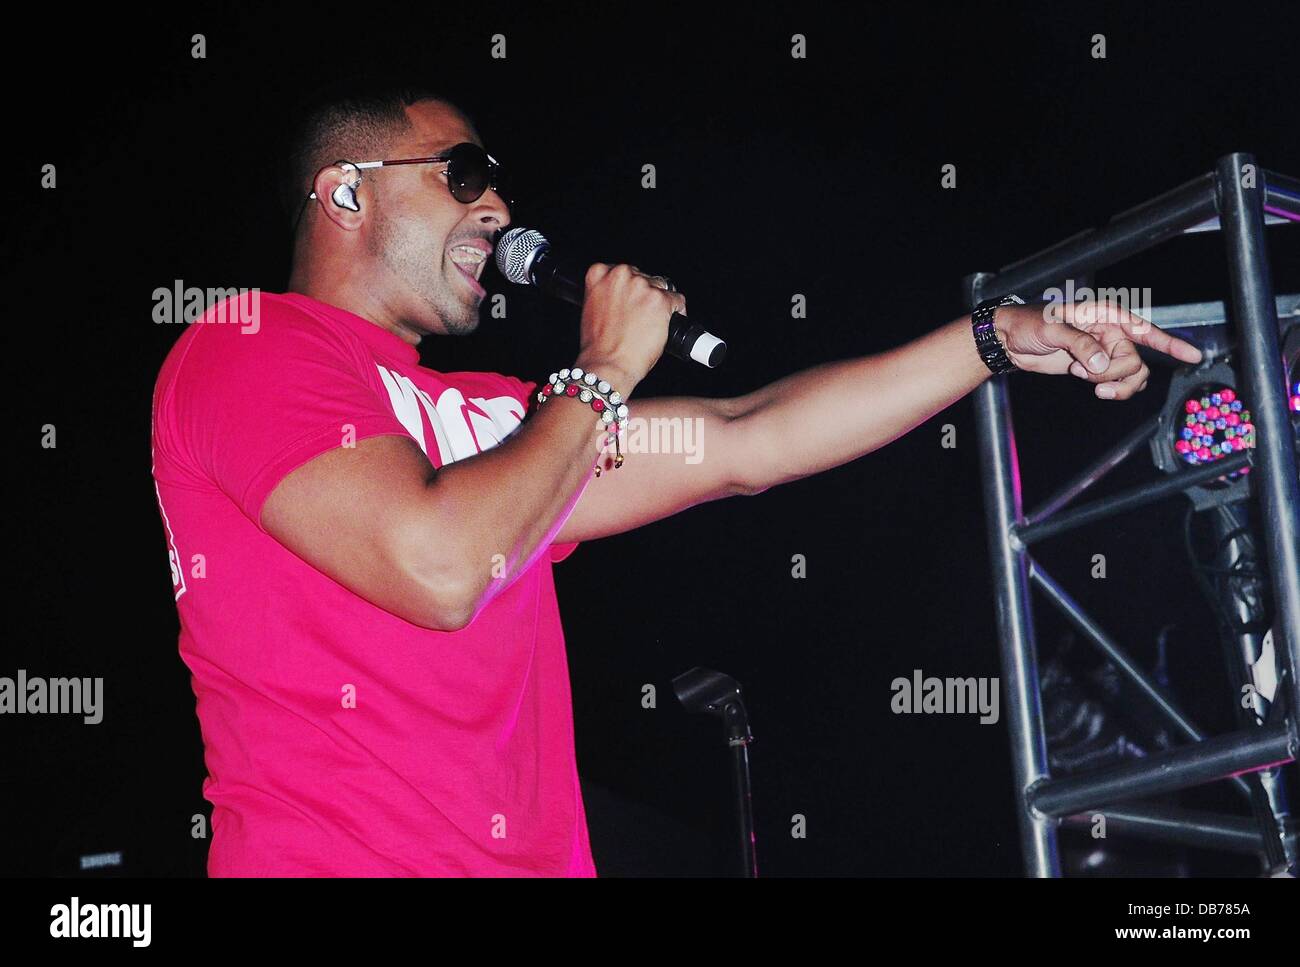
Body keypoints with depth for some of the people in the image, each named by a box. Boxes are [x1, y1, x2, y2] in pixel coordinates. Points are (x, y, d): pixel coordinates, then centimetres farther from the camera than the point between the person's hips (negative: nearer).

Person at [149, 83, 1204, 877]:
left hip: (533, 855, 7)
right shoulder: (249, 349, 0)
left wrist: (1004, 337, 14)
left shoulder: (492, 423, 23)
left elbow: (744, 443, 19)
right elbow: (436, 568, -15)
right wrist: (605, 373, -1)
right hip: (333, 858, -7)